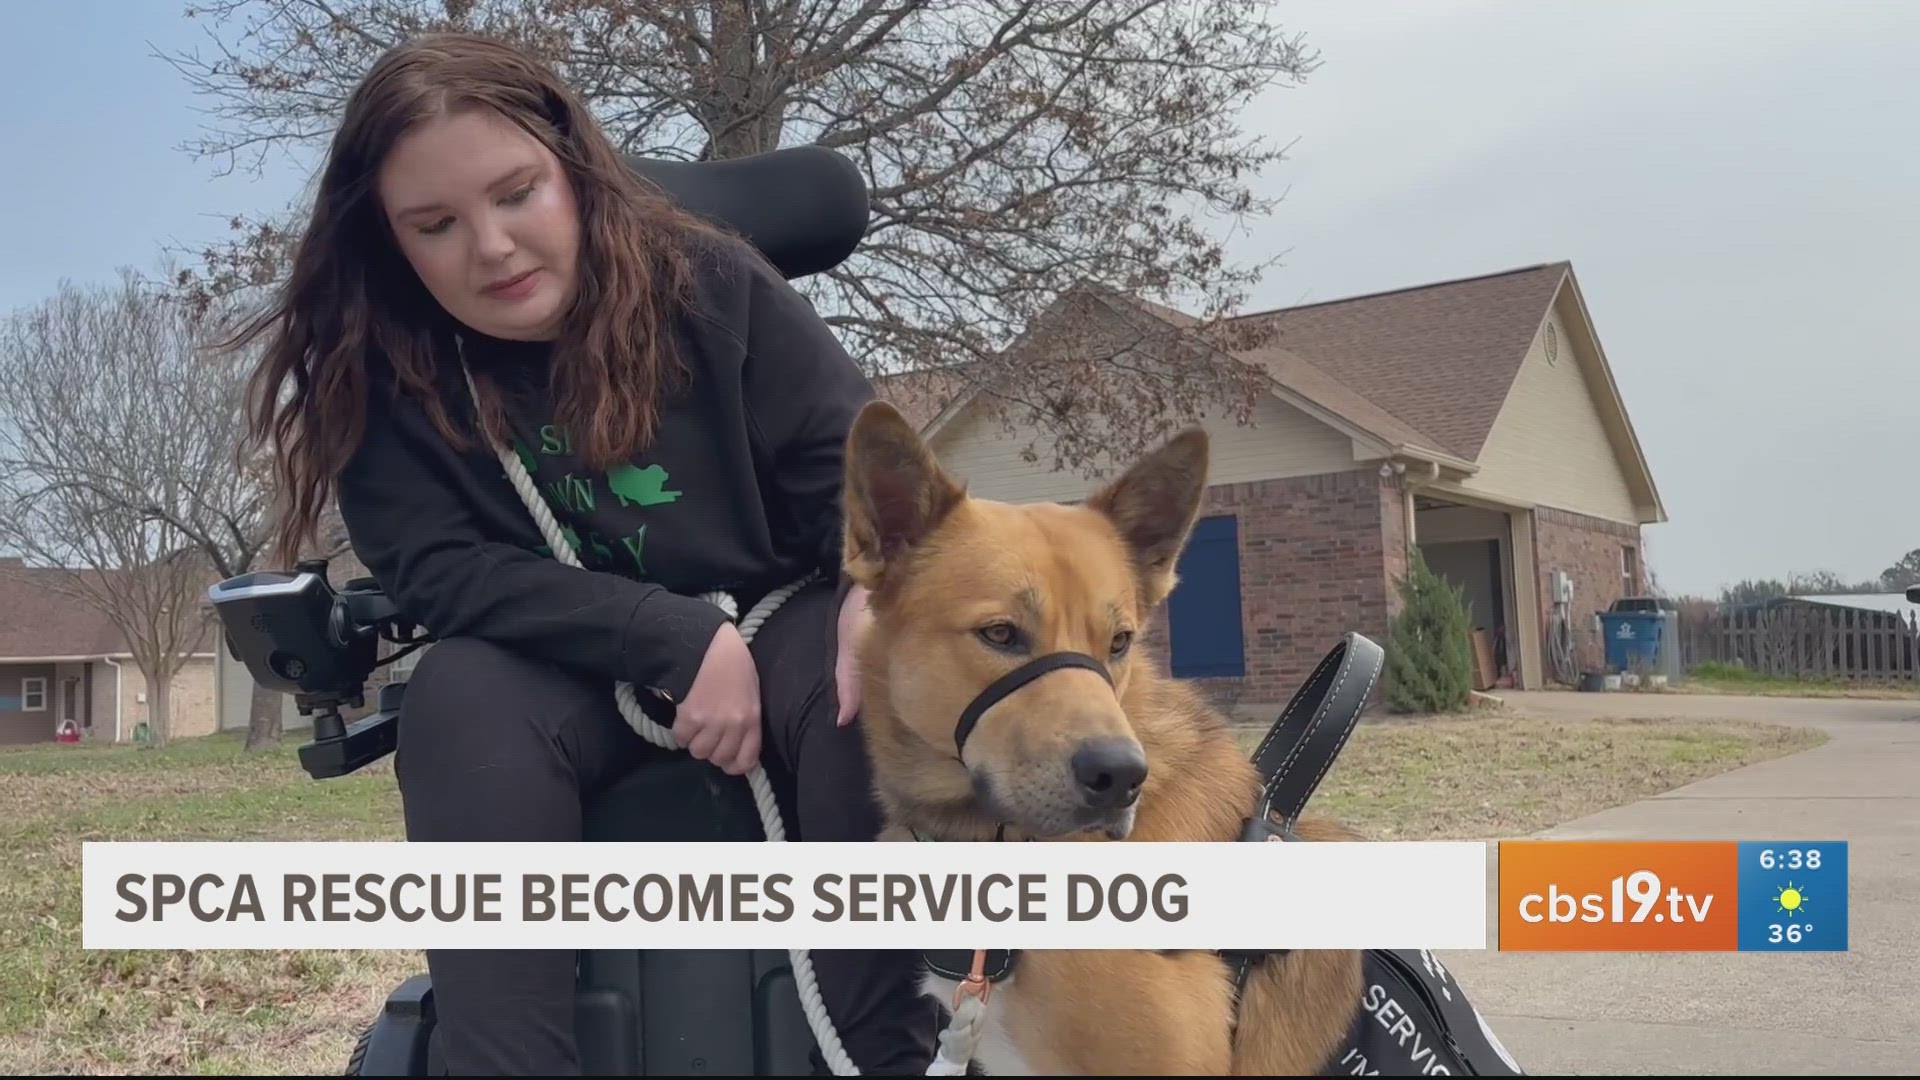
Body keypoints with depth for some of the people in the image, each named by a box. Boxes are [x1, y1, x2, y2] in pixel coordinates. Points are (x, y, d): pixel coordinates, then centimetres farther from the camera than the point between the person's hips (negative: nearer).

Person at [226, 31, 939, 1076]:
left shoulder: (710, 281, -9)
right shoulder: (380, 370, -8)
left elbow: (856, 460, -7)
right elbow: (437, 569, -15)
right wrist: (679, 640, -26)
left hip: (773, 625, 0)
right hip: (556, 671, 1)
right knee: (463, 696, -31)